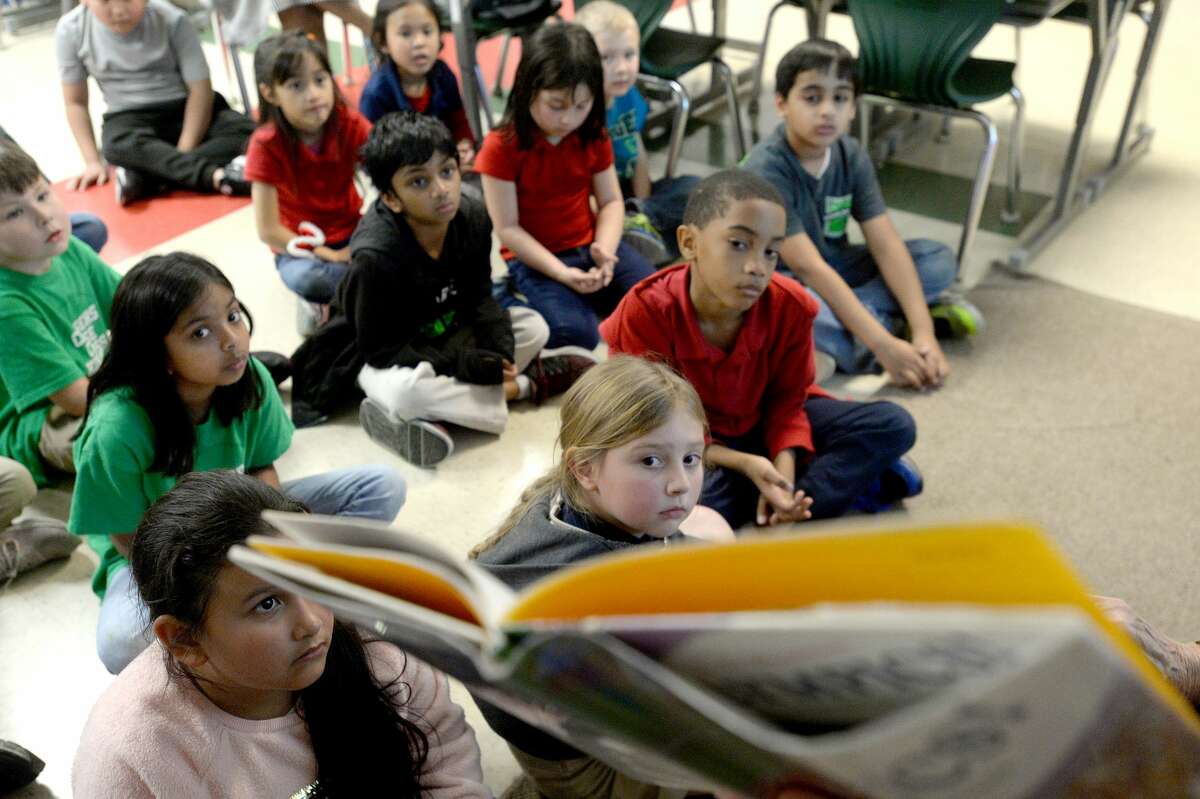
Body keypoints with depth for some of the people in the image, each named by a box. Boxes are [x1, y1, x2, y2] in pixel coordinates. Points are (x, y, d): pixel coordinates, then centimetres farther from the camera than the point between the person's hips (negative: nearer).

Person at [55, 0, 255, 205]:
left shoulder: (171, 19, -15)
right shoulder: (70, 30, -10)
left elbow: (200, 89, -12)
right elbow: (76, 101, 1)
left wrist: (183, 154, -20)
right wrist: (93, 162, -8)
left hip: (185, 109, 1)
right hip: (129, 119, 0)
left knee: (248, 133, -29)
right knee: (119, 146, -36)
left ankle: (141, 178, -36)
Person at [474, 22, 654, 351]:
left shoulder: (594, 137, 0)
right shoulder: (502, 146, -15)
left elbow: (611, 202, 3)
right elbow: (508, 229, -15)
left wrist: (604, 249, -19)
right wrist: (562, 273, -24)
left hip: (589, 246, 5)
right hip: (535, 258, -5)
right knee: (575, 333, -28)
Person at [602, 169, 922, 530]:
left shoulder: (789, 306, -19)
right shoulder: (645, 312, -28)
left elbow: (787, 399, -5)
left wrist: (783, 470, -25)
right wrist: (744, 464, -31)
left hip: (760, 425, 3)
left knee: (892, 424, -12)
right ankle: (850, 479, -20)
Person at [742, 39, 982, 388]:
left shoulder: (851, 156, -8)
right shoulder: (766, 169, -26)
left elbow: (886, 245, -13)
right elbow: (808, 267, -31)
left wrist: (924, 334, -25)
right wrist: (884, 346, -35)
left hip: (834, 272, 6)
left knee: (939, 259, -7)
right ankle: (889, 317, -21)